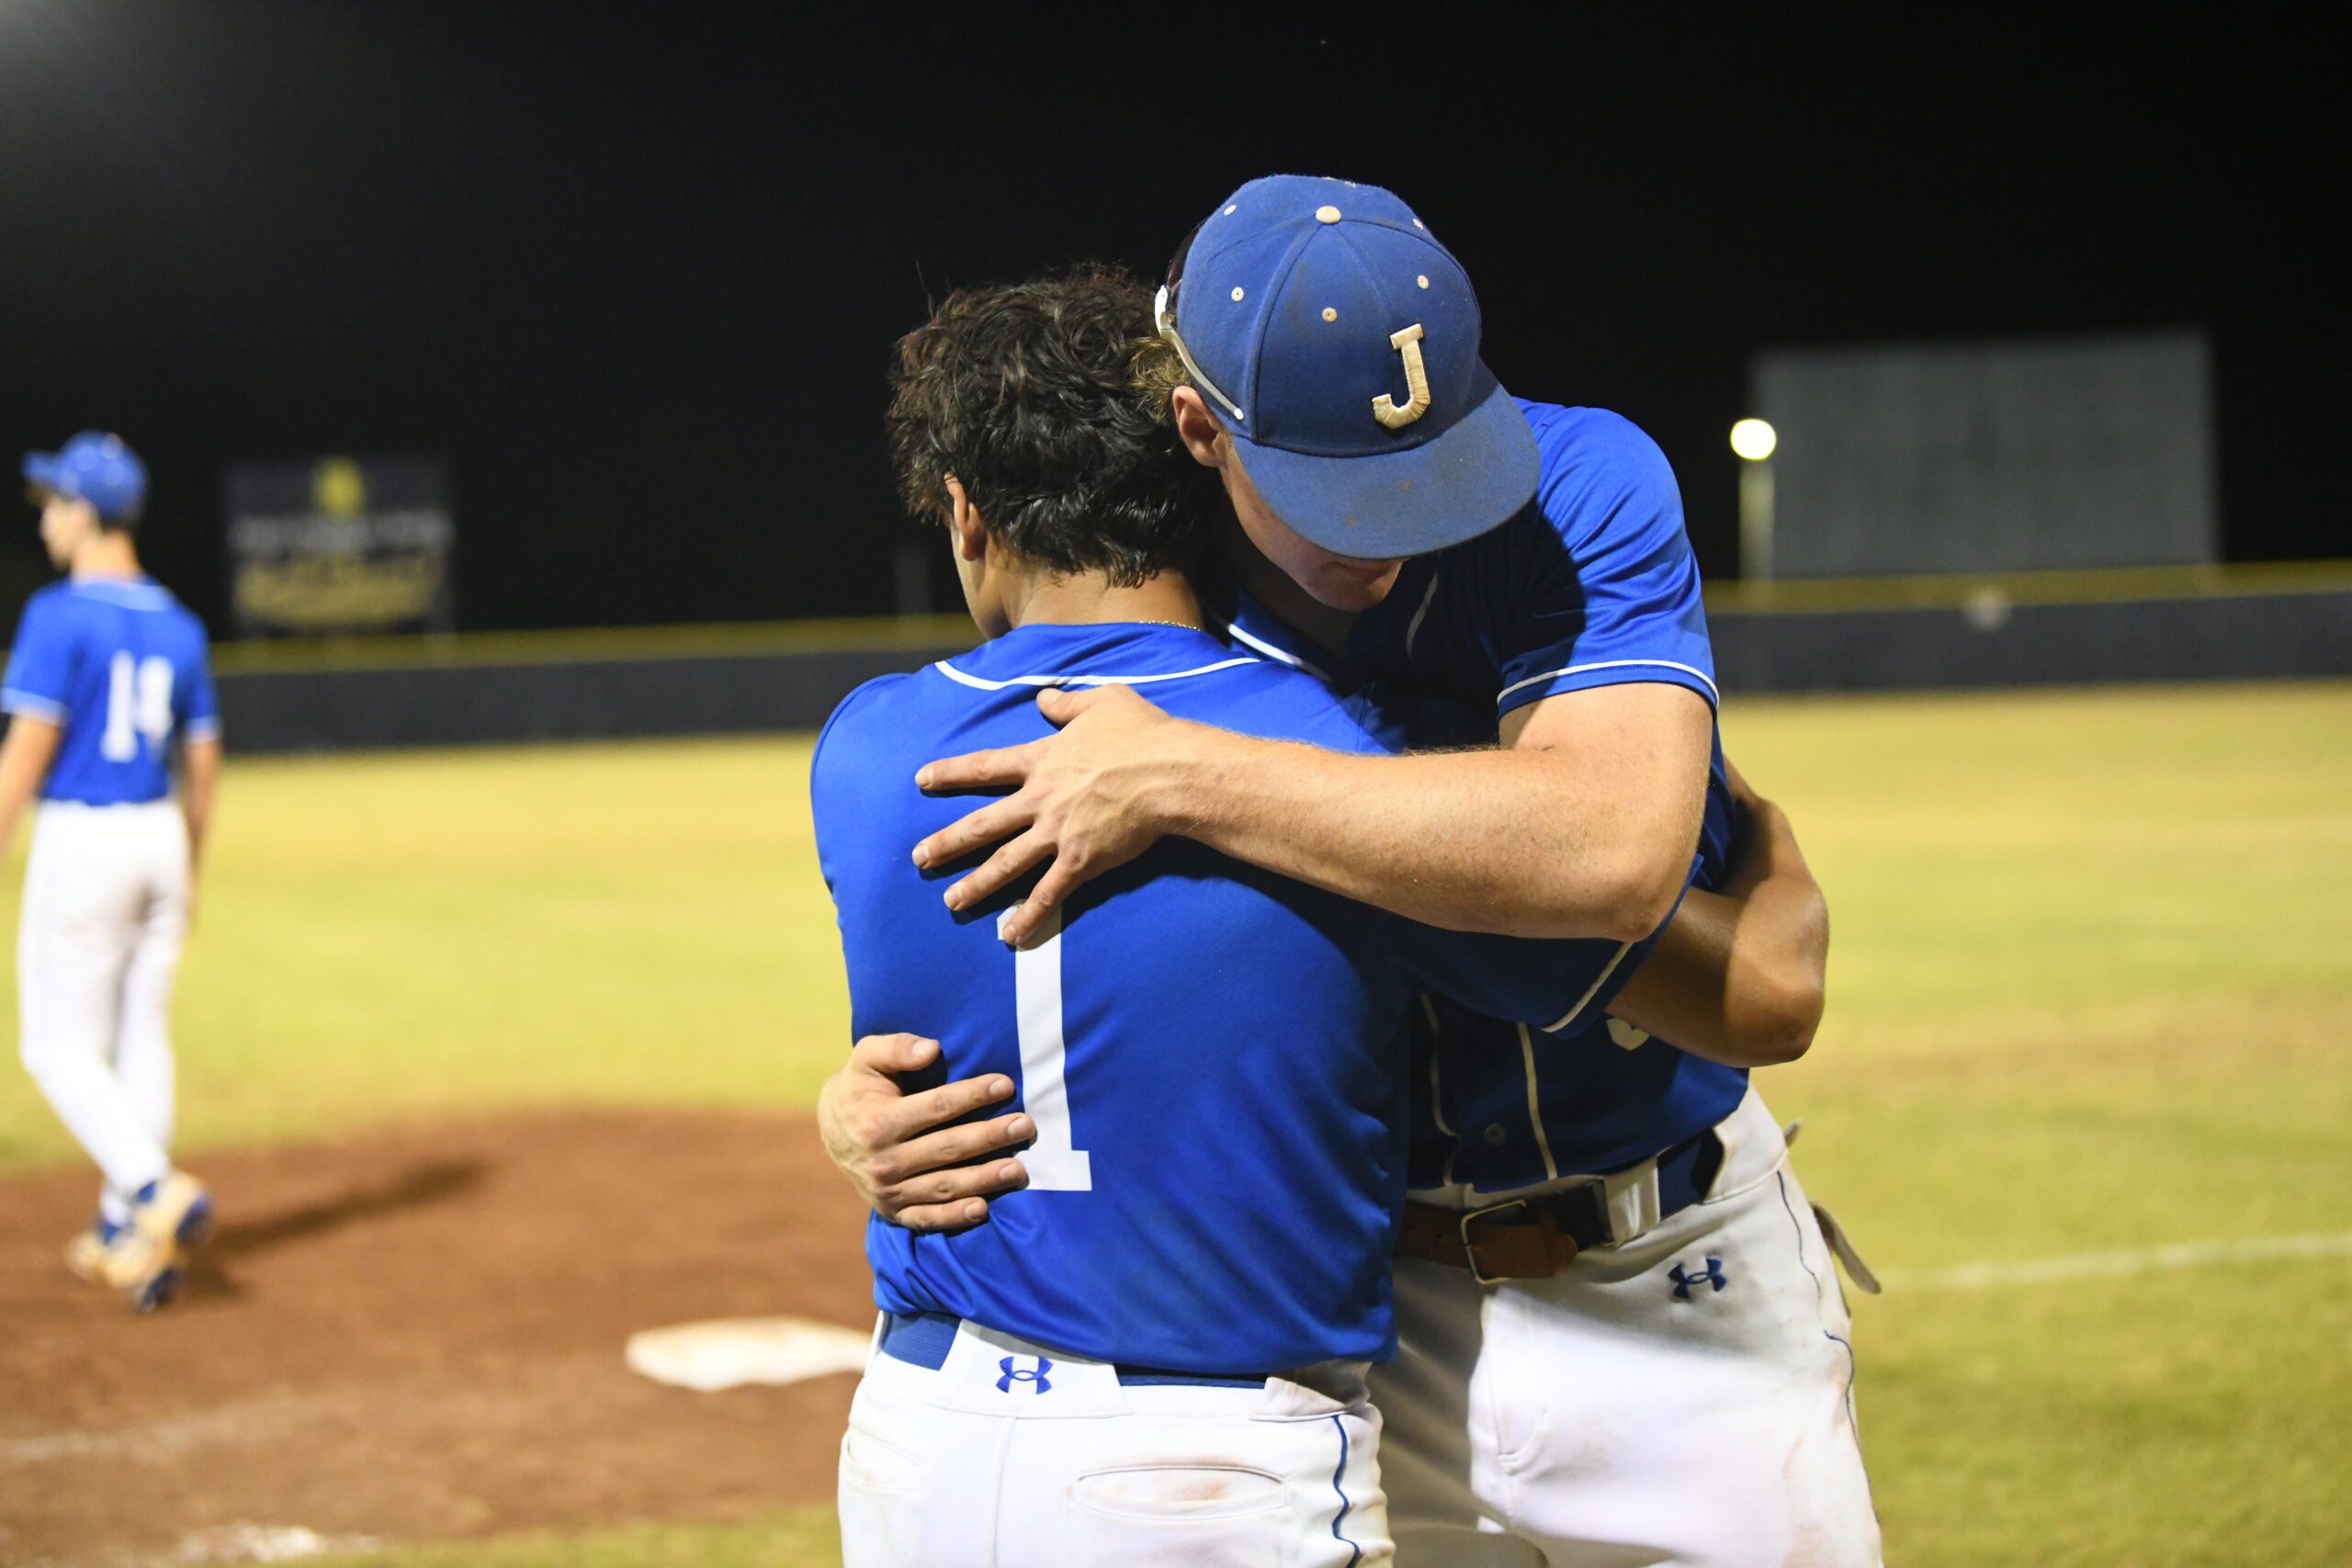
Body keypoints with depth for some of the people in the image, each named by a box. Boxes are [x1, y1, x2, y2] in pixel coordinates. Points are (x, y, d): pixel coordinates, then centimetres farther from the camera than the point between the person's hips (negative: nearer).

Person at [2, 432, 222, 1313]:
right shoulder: (178, 627, 9)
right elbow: (202, 762, 12)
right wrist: (188, 872, 21)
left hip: (80, 842, -6)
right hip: (159, 840, 6)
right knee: (141, 1039, 11)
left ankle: (158, 1191, -17)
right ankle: (126, 1238, 16)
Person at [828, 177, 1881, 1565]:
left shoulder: (1581, 490, -17)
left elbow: (1612, 854, -34)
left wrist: (1180, 776, -33)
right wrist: (864, 1105, -23)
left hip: (1672, 1294, -1)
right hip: (1358, 1306, 2)